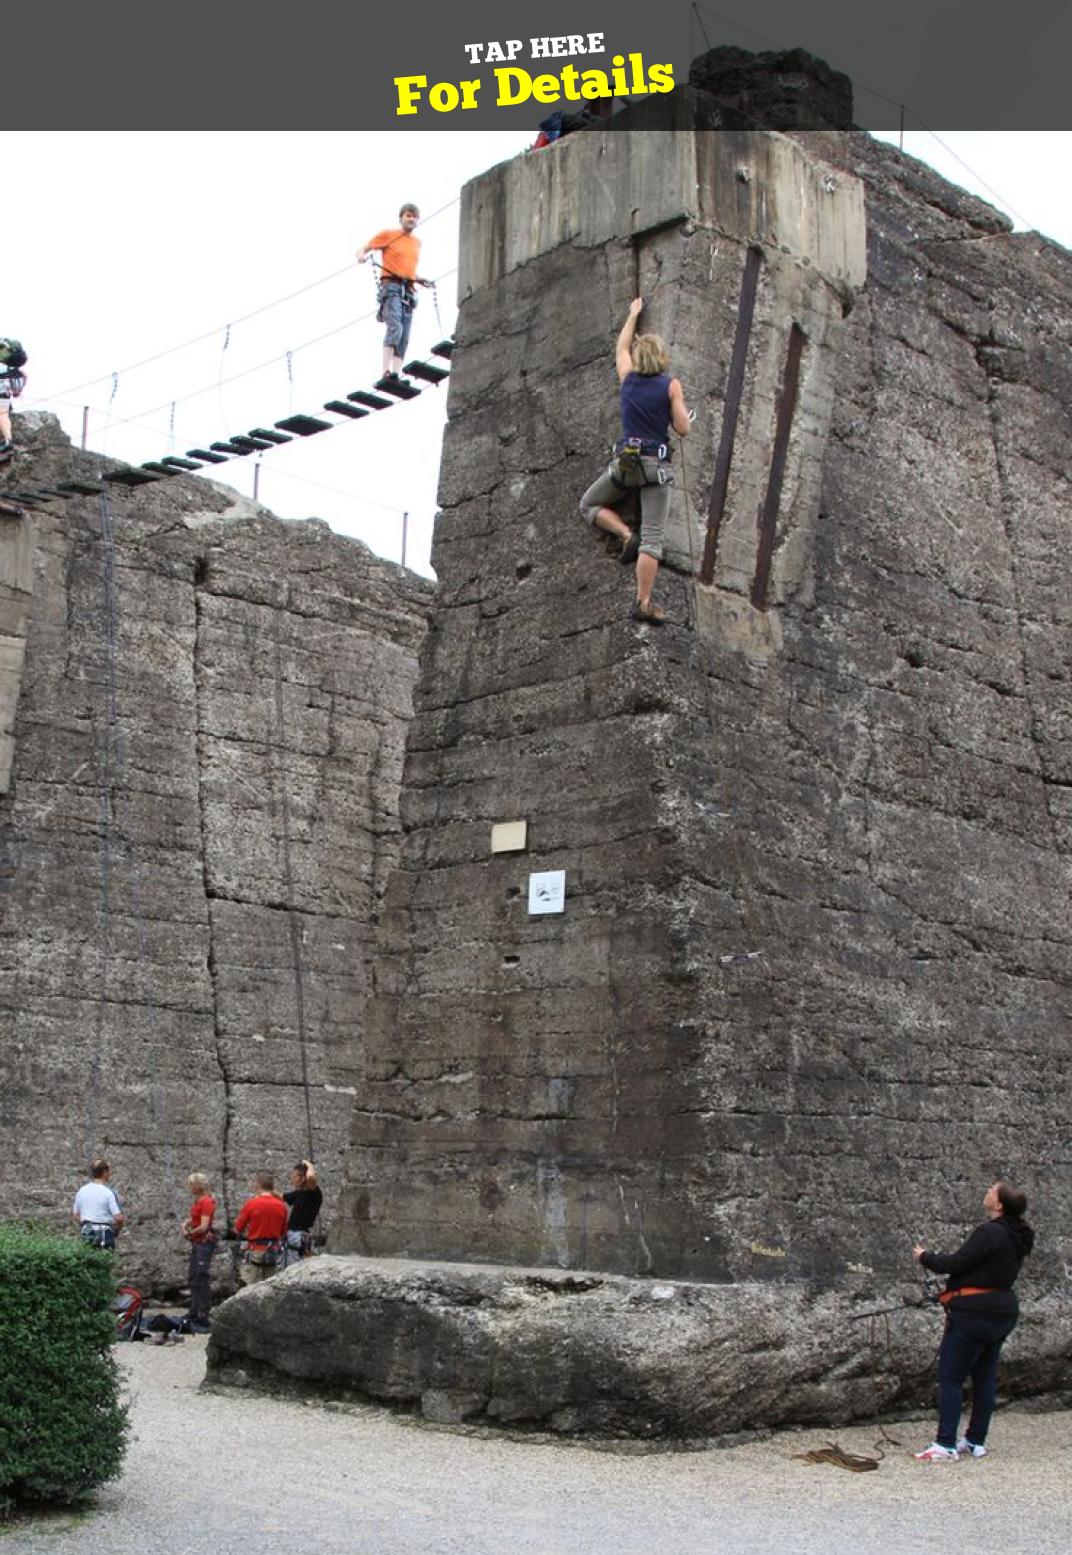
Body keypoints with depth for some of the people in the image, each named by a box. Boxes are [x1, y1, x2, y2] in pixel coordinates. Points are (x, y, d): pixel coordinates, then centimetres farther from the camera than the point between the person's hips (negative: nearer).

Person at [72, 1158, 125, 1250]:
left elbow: (75, 1215, 13)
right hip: (105, 1233, -5)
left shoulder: (81, 1190, 5)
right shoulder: (109, 1192, -13)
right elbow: (119, 1218, -17)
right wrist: (117, 1229, 2)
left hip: (86, 1233, 5)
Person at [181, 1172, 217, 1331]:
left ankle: (203, 1318, -11)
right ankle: (194, 1314, 22)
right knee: (194, 1279, 15)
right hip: (196, 1243, 10)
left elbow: (203, 1226, -21)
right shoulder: (197, 1201, 13)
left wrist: (190, 1233, -5)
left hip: (204, 1242, -10)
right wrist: (185, 1225, 2)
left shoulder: (206, 1202, -16)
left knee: (202, 1280, -10)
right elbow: (191, 1218, 23)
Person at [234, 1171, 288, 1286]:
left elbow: (238, 1228, -3)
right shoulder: (281, 1206, -2)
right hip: (273, 1253, 4)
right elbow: (283, 1231, 9)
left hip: (254, 1251, -4)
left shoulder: (251, 1204, -12)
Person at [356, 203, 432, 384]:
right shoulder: (388, 234, 6)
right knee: (395, 326, -24)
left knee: (404, 337, -4)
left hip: (408, 291, 6)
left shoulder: (417, 242, 22)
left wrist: (420, 280, 14)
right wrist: (362, 256, -18)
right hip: (391, 286, -6)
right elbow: (364, 249, 5)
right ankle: (387, 372, -32)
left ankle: (396, 374, -9)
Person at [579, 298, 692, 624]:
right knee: (652, 537, -5)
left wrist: (633, 314, 41)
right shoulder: (671, 385, -1)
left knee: (589, 504, 25)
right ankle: (643, 603, -13)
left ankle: (625, 534, 0)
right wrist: (688, 418, 22)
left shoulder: (628, 377, 8)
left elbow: (621, 348, 28)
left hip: (625, 461, 2)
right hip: (657, 465, -2)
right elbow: (682, 429, -2)